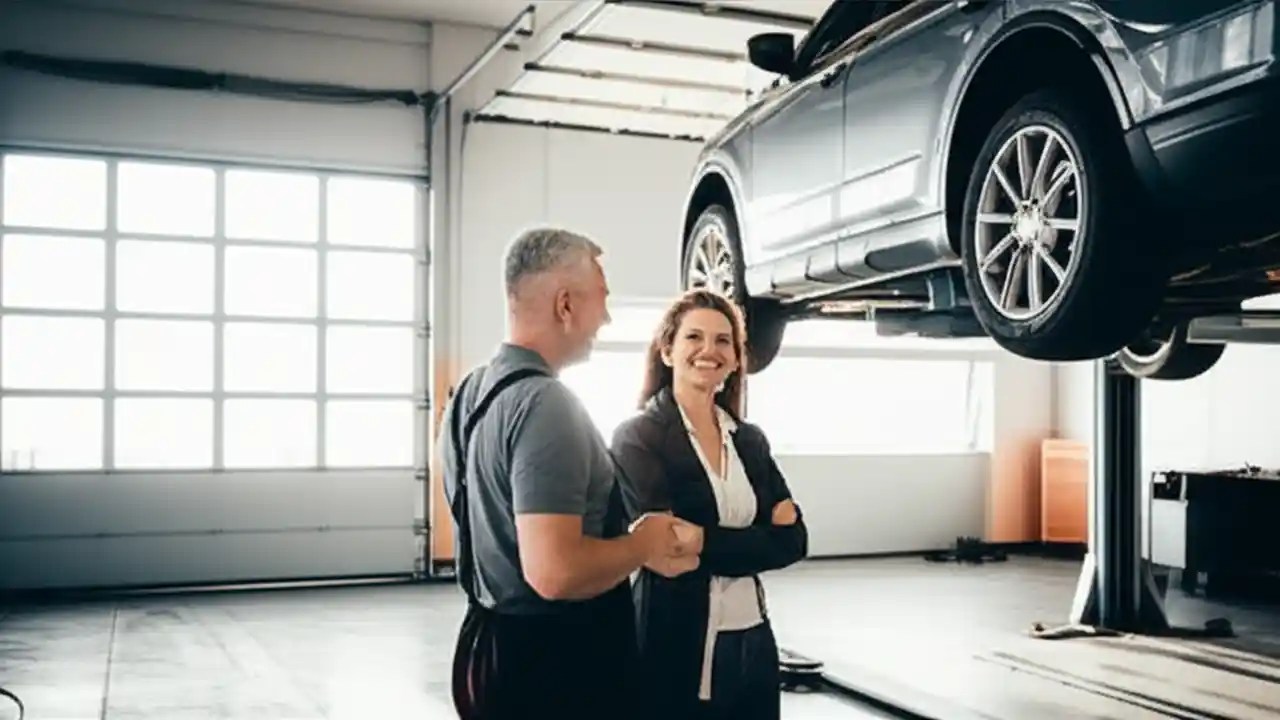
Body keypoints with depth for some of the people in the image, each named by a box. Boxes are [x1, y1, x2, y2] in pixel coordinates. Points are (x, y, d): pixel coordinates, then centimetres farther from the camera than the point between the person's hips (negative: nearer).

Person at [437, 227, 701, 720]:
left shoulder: (471, 393, 8)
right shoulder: (545, 403, -23)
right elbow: (555, 572, -31)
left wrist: (635, 552, 12)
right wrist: (645, 543, -14)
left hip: (492, 647, 9)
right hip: (554, 664, -9)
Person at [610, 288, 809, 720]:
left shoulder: (750, 440, 8)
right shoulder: (638, 437, -8)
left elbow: (792, 539, 0)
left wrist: (706, 541, -12)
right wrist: (755, 542, -13)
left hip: (753, 640, 6)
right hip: (679, 645, -5)